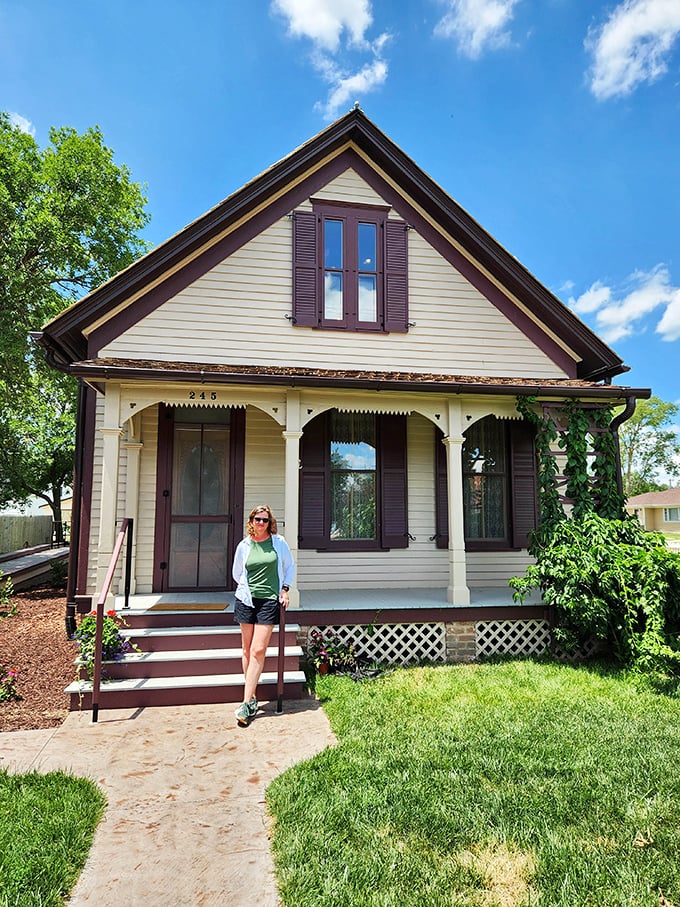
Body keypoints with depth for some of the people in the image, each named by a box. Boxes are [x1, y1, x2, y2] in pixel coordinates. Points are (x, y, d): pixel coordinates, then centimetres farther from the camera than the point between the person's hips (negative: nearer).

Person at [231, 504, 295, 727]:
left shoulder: (279, 542, 1)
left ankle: (246, 704, -4)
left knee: (258, 651, -8)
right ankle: (252, 699, 19)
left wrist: (284, 588, 3)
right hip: (246, 600, 2)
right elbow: (236, 573, 17)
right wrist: (248, 588, 10)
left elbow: (289, 566, 13)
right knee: (247, 651, 7)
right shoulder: (244, 546, 4)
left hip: (269, 601, -2)